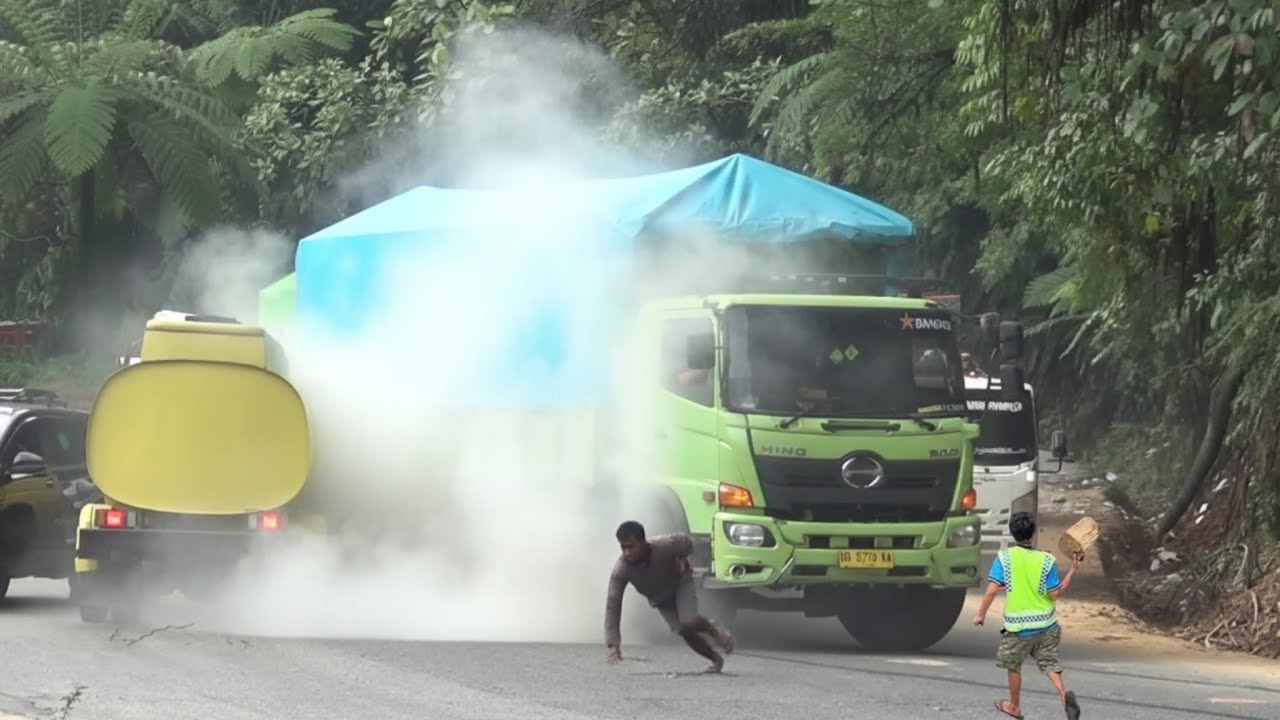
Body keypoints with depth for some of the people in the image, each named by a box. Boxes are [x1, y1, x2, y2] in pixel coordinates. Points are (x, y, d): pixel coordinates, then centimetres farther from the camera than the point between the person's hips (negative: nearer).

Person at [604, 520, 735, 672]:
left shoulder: (665, 545, -38)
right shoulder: (620, 571, -35)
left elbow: (686, 541, -12)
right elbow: (612, 606, -36)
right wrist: (612, 645, -41)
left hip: (680, 583, -2)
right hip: (660, 600, 2)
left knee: (688, 623, -24)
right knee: (685, 633, -2)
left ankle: (712, 627, 11)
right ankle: (716, 659, 24)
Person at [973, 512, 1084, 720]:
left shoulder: (1004, 558, -9)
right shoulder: (1046, 560, -7)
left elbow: (992, 590, -14)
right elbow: (1055, 594, -6)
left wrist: (981, 614, -3)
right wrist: (1072, 571, 1)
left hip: (1017, 626, -1)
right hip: (1045, 623, 1)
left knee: (1013, 666, 19)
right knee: (1049, 662, 12)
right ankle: (1063, 694, -15)